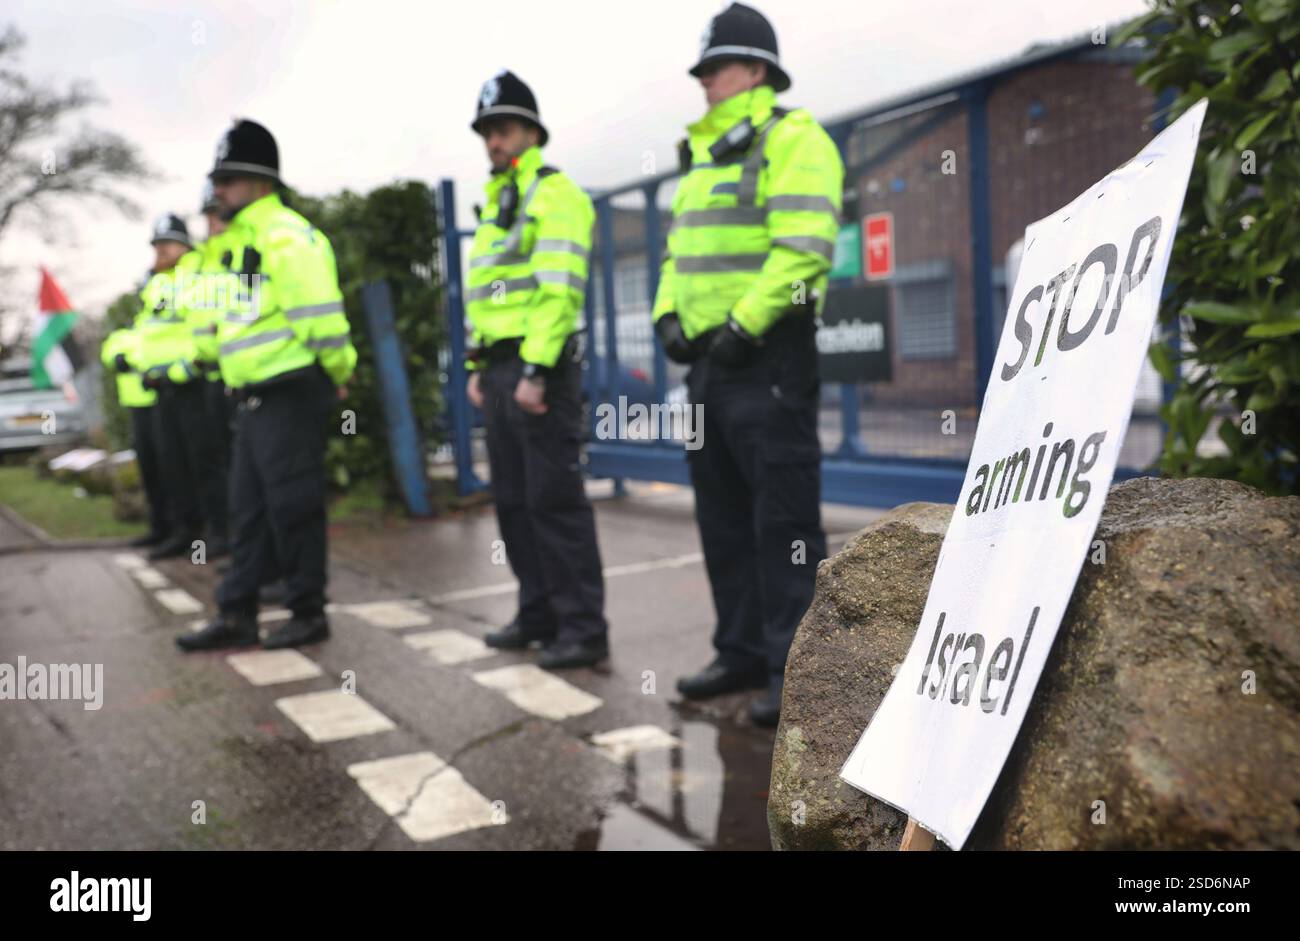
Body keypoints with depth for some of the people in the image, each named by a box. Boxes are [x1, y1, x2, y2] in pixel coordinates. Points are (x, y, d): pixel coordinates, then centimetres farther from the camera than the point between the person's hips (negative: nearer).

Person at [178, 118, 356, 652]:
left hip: (290, 394, -10)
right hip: (254, 397, 10)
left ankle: (308, 613, 9)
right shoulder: (241, 240, 18)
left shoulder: (286, 236, -13)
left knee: (292, 506, -3)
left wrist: (339, 373, -8)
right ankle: (237, 616, 19)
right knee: (247, 509, 12)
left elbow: (321, 314, -17)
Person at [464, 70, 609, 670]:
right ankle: (539, 613, 20)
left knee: (554, 498, -9)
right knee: (513, 498, 11)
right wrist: (478, 365, 16)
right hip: (501, 368, 9)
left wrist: (535, 370, -22)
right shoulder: (495, 204, 22)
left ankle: (584, 627, -2)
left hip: (541, 368, -9)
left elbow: (560, 289, -16)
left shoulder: (555, 194, -5)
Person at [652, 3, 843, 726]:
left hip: (767, 357, -9)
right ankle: (745, 653, 22)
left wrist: (745, 325, -22)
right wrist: (670, 315, 6)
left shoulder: (793, 140, -5)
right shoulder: (706, 158, 22)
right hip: (710, 361, 9)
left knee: (783, 520, -6)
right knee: (724, 518, 12)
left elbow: (803, 247, -18)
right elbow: (682, 251, 23)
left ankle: (797, 670, 1)